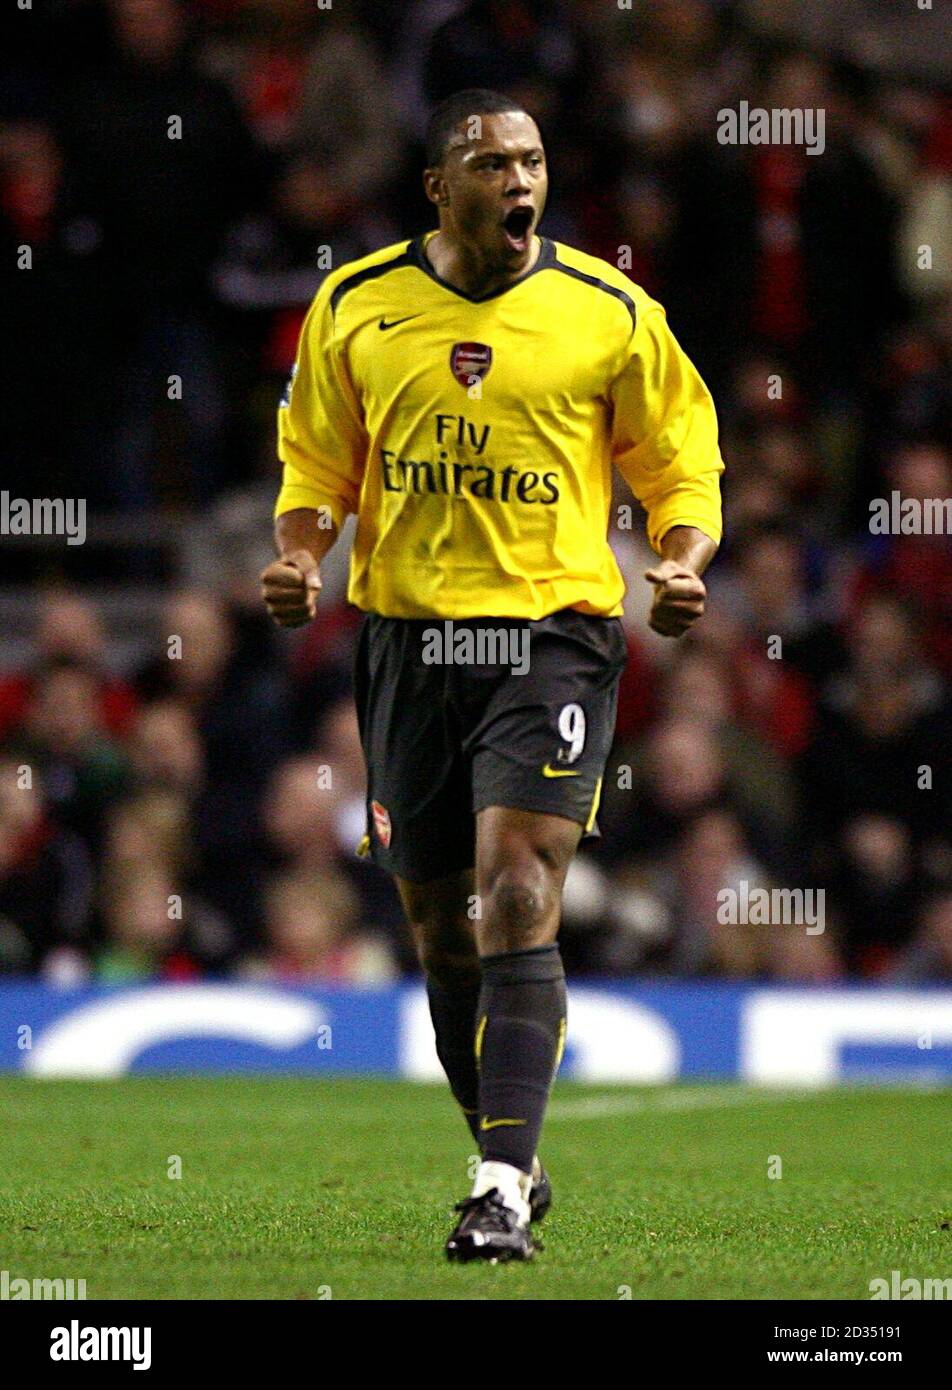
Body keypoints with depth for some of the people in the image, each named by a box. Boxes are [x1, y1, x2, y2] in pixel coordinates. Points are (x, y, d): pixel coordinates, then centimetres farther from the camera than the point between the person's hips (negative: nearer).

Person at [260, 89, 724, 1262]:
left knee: (516, 897, -17)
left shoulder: (609, 314, 1)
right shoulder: (354, 308, 5)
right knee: (440, 920, 9)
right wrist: (297, 557, -4)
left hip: (554, 629, -3)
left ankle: (503, 1189, -20)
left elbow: (679, 464, 8)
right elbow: (316, 464, 15)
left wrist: (683, 565, -11)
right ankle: (509, 1163, 27)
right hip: (408, 636, 3)